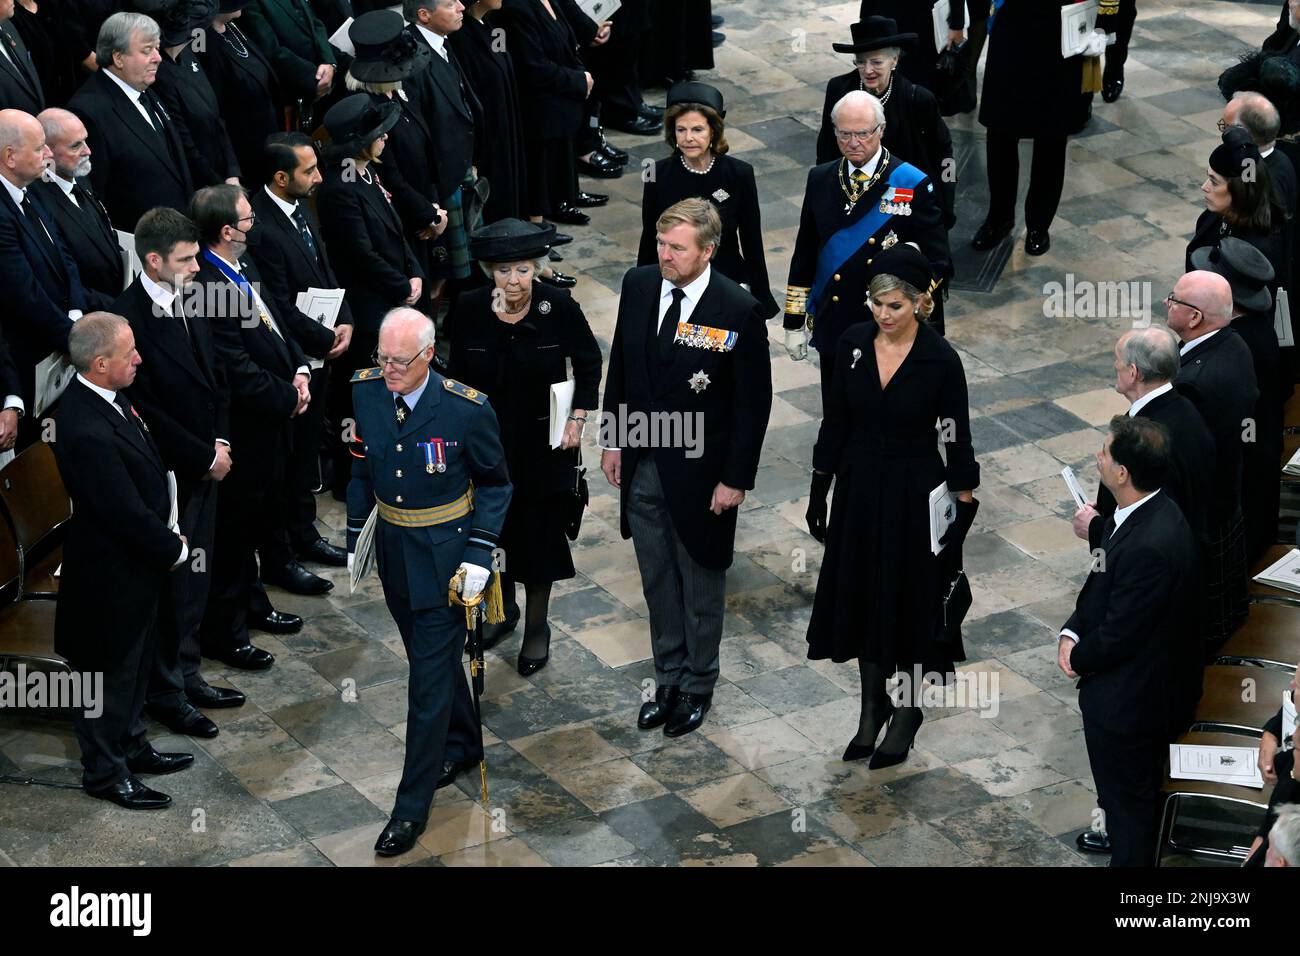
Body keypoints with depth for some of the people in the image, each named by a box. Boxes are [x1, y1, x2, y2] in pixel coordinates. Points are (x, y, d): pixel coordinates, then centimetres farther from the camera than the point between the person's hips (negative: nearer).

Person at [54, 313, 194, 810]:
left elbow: (146, 467, 10)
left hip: (137, 563, 9)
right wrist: (173, 549, -12)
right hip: (110, 573, -9)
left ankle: (130, 745, 44)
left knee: (135, 662, 25)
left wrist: (167, 535, 6)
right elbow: (127, 513, -28)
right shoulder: (86, 432, -34)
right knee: (110, 672, 10)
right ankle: (104, 773, 28)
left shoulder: (104, 397, -4)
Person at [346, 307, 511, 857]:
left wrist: (480, 556, -12)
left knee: (430, 678, -3)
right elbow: (360, 469, 8)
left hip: (444, 556, -5)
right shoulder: (364, 392, -7)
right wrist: (351, 539, 8)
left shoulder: (467, 409, -19)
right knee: (434, 659, 23)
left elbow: (495, 483, -6)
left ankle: (411, 809, 5)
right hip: (391, 547, 5)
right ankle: (464, 744, 47)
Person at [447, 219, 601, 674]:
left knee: (539, 532, 9)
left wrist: (577, 419, -6)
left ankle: (537, 626, 27)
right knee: (493, 529, 16)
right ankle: (504, 607, 42)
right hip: (488, 441, 2)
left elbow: (588, 363, -2)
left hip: (543, 442, -2)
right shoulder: (469, 309, -13)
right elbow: (457, 374, 1)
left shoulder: (559, 307, -17)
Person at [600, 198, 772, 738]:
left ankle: (698, 687, 32)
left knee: (701, 588, 14)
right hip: (641, 467, 5)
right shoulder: (639, 285, -5)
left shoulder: (739, 311, -20)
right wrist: (612, 440, 8)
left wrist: (736, 480, -12)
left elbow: (753, 403, -13)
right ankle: (668, 679, 35)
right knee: (658, 585, 18)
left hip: (699, 473, -4)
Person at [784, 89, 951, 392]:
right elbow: (804, 256, 11)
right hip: (833, 330, 4)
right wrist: (794, 322, 9)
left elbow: (938, 264, -8)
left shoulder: (914, 186, -8)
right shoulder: (820, 179, 5)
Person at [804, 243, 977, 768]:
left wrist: (963, 508, -9)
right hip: (860, 485, 4)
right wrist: (819, 489, 5)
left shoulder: (940, 359, -16)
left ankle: (906, 709, 26)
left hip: (914, 489, -4)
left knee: (910, 600, 7)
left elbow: (957, 437, -10)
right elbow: (835, 422, 3)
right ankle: (872, 705, 29)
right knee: (862, 596, 13)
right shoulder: (851, 344, -6)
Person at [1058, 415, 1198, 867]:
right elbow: (1100, 584, 9)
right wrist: (1071, 632, -5)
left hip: (1125, 699, -9)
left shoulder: (1150, 545, -35)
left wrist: (1078, 659, -7)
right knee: (1125, 799, 28)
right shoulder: (1146, 513, -4)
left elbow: (1117, 637, -25)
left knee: (1128, 802, 10)